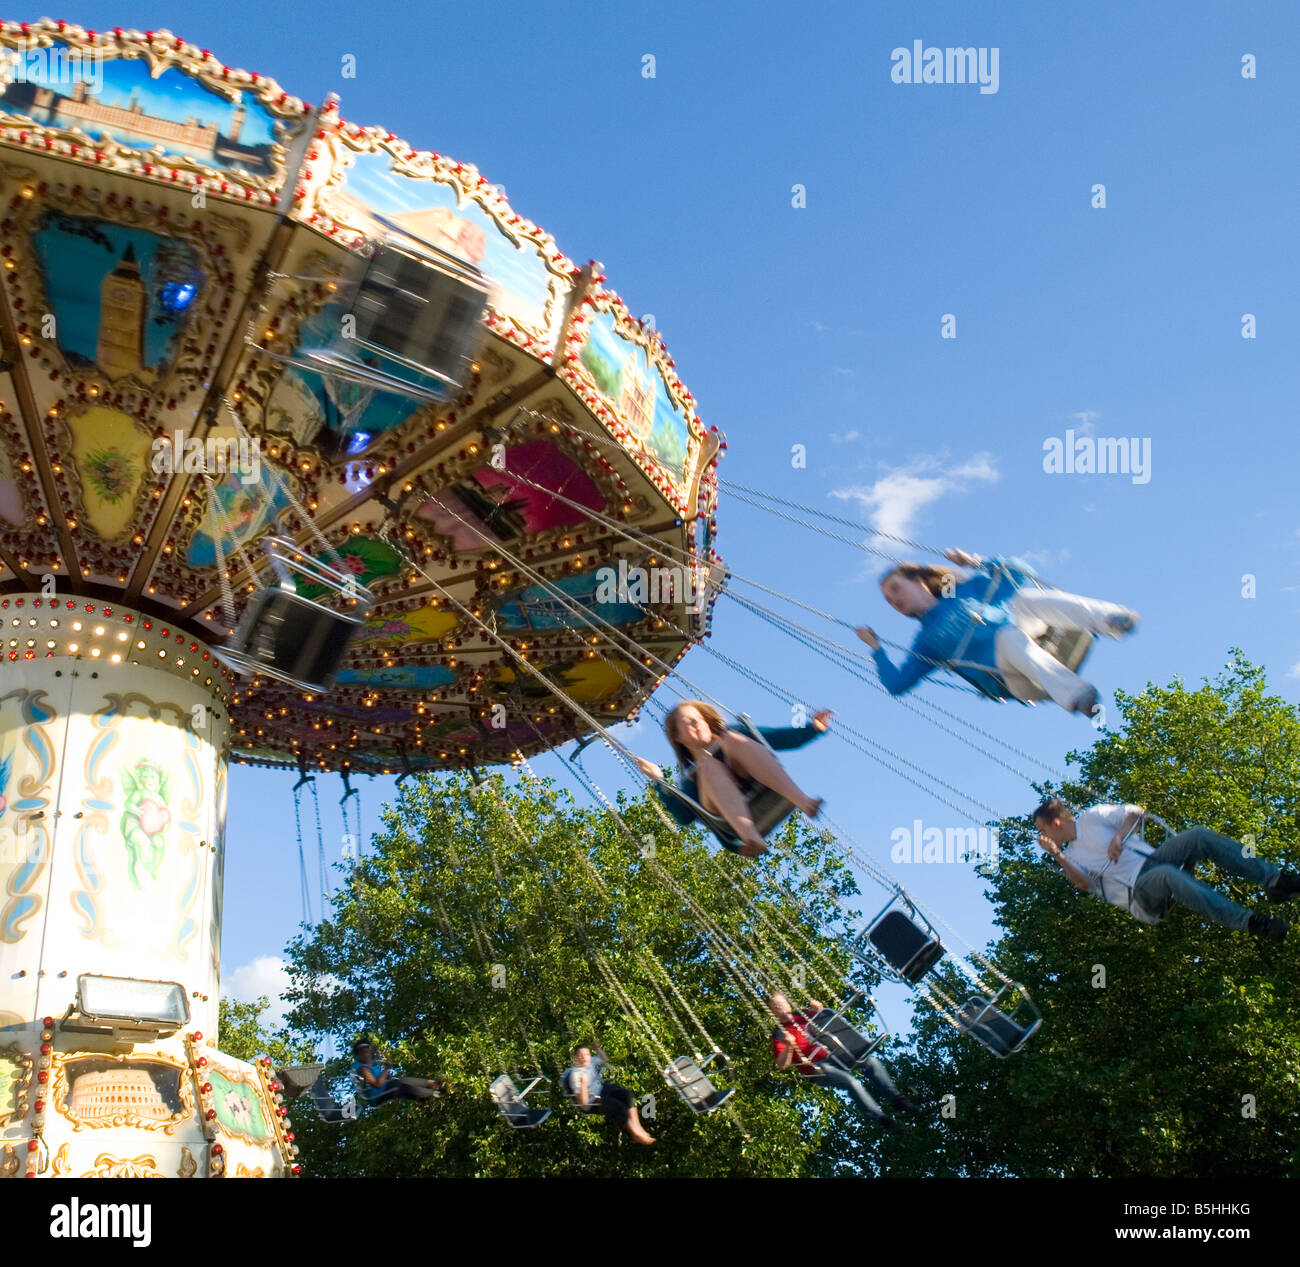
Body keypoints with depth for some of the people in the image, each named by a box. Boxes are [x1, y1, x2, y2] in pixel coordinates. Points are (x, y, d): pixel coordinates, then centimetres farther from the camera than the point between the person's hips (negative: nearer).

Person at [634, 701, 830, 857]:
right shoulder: (690, 775, 30)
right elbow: (685, 818, 15)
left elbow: (782, 738, 26)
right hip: (734, 815, -1)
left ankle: (801, 800, -39)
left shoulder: (730, 734, 33)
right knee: (709, 765, -27)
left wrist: (813, 728, 12)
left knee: (733, 738, -18)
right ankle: (748, 834, -56)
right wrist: (659, 781, 8)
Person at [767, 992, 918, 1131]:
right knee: (851, 1082, -28)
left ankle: (896, 1099, 3)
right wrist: (789, 1047, -33)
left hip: (832, 1054, 7)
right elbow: (782, 1065, -15)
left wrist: (818, 1010, 3)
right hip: (817, 1067, -7)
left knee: (871, 1062, -7)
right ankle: (881, 1118, -19)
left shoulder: (802, 1015, 13)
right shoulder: (779, 1034, -5)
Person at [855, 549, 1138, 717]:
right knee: (1009, 636, -37)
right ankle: (1073, 695, -62)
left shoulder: (968, 589, 27)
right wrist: (876, 648, 13)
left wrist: (978, 563, 14)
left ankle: (1107, 617, -49)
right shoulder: (926, 641, 25)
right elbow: (897, 684, 16)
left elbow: (1022, 574, 22)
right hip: (1015, 681, -2)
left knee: (1025, 597, -27)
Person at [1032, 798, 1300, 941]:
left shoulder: (1091, 817, 16)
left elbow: (1135, 812, 11)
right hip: (1138, 890, -3)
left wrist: (1118, 837, -6)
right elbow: (1083, 883, -3)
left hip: (1153, 859, 3)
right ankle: (1249, 922, -50)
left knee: (1199, 836, -26)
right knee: (1168, 875, -40)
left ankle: (1273, 879, -28)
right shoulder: (1071, 855, 16)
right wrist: (1057, 856, -14)